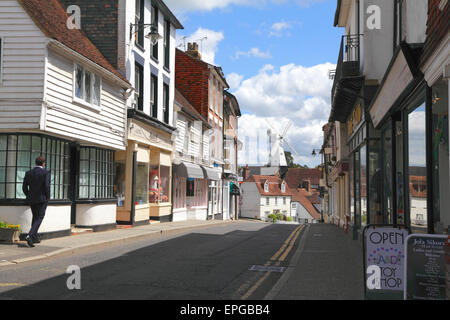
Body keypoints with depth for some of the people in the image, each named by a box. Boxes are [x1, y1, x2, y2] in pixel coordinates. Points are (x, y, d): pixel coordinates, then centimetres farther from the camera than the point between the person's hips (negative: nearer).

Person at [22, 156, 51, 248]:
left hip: (31, 199, 5)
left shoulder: (28, 173, 4)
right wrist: (47, 197, -4)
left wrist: (29, 196, 18)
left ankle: (35, 238, 20)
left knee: (35, 217, 19)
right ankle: (30, 235, -20)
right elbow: (47, 186, -18)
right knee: (39, 218, -2)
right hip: (42, 199, -5)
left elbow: (24, 187, 5)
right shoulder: (46, 173, -10)